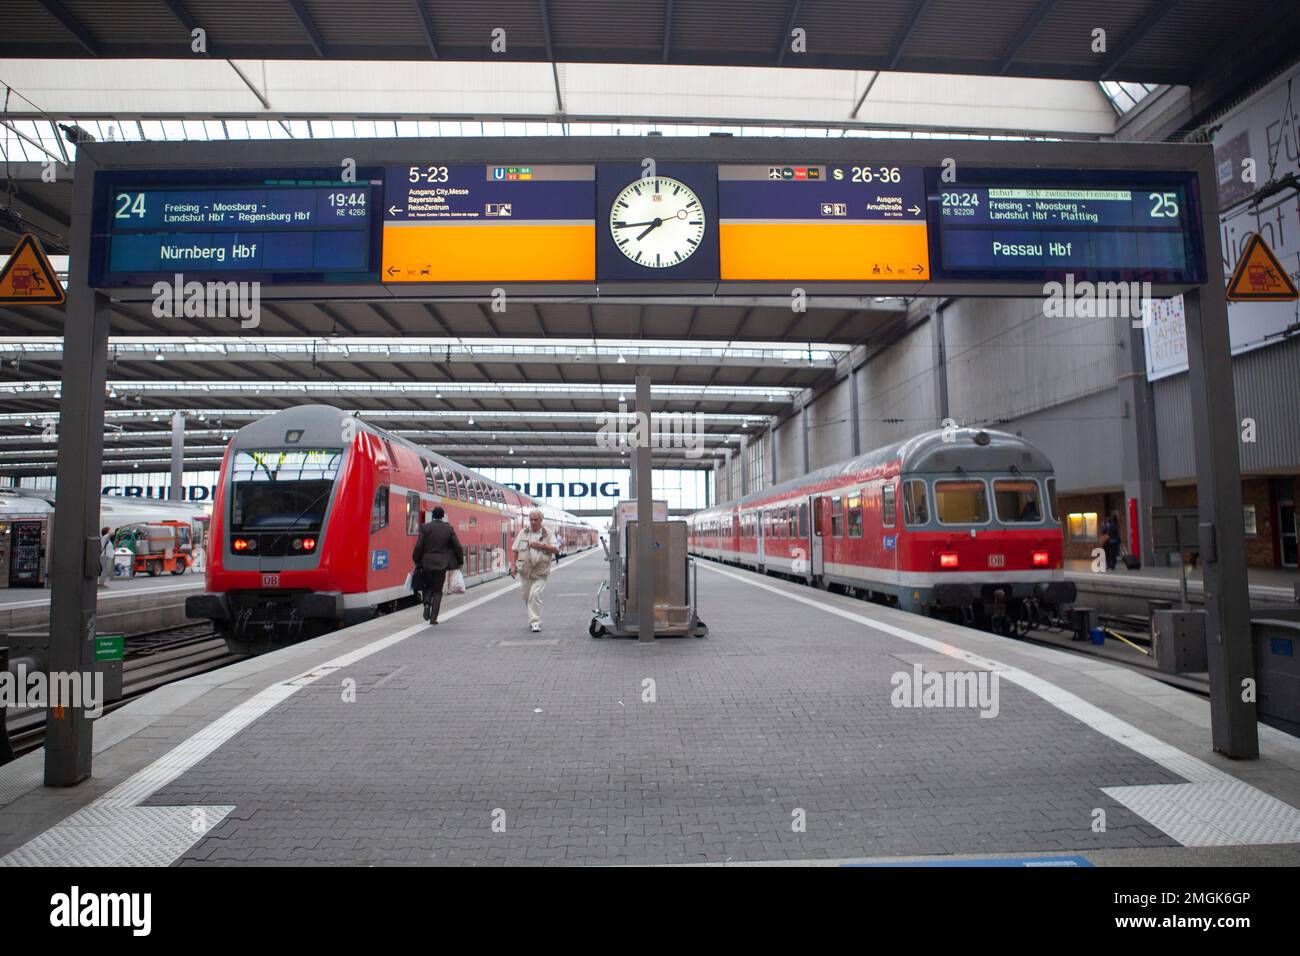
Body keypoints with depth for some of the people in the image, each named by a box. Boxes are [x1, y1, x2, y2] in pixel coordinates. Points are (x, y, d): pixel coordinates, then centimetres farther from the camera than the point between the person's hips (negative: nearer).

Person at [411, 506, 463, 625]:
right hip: (441, 564, 0)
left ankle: (427, 604, -8)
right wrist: (459, 562, 13)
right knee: (437, 590, 7)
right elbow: (458, 547, 0)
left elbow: (418, 546, -7)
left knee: (428, 586, 19)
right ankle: (433, 617, 2)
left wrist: (416, 561, 5)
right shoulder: (449, 529, 0)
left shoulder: (425, 527, -4)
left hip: (427, 562, 0)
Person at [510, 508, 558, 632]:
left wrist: (542, 545, -16)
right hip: (525, 571, 3)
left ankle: (535, 623, -6)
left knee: (535, 595, -13)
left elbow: (555, 549, -3)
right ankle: (533, 618, 34)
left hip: (540, 572, -3)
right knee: (526, 597, 12)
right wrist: (513, 565, 1)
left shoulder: (548, 534, 2)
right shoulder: (523, 533, 8)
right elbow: (515, 551, 9)